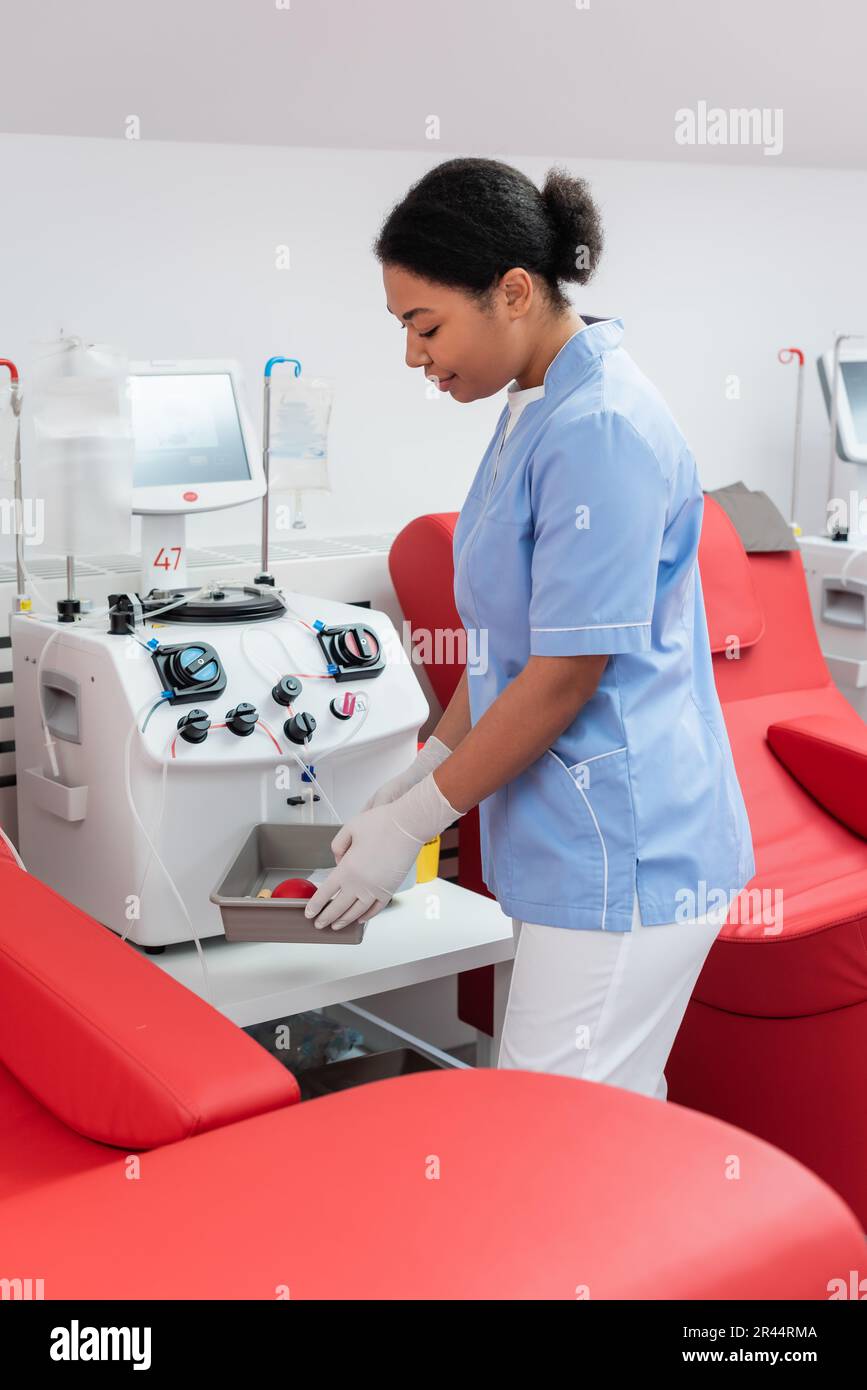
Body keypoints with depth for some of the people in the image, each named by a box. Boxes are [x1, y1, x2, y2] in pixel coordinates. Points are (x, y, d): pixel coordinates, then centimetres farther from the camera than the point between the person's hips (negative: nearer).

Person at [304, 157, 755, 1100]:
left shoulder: (600, 430, -20)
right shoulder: (533, 412, 11)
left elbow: (567, 673, -20)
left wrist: (412, 823, -11)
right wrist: (418, 776, 13)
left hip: (622, 856, -9)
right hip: (579, 845, 9)